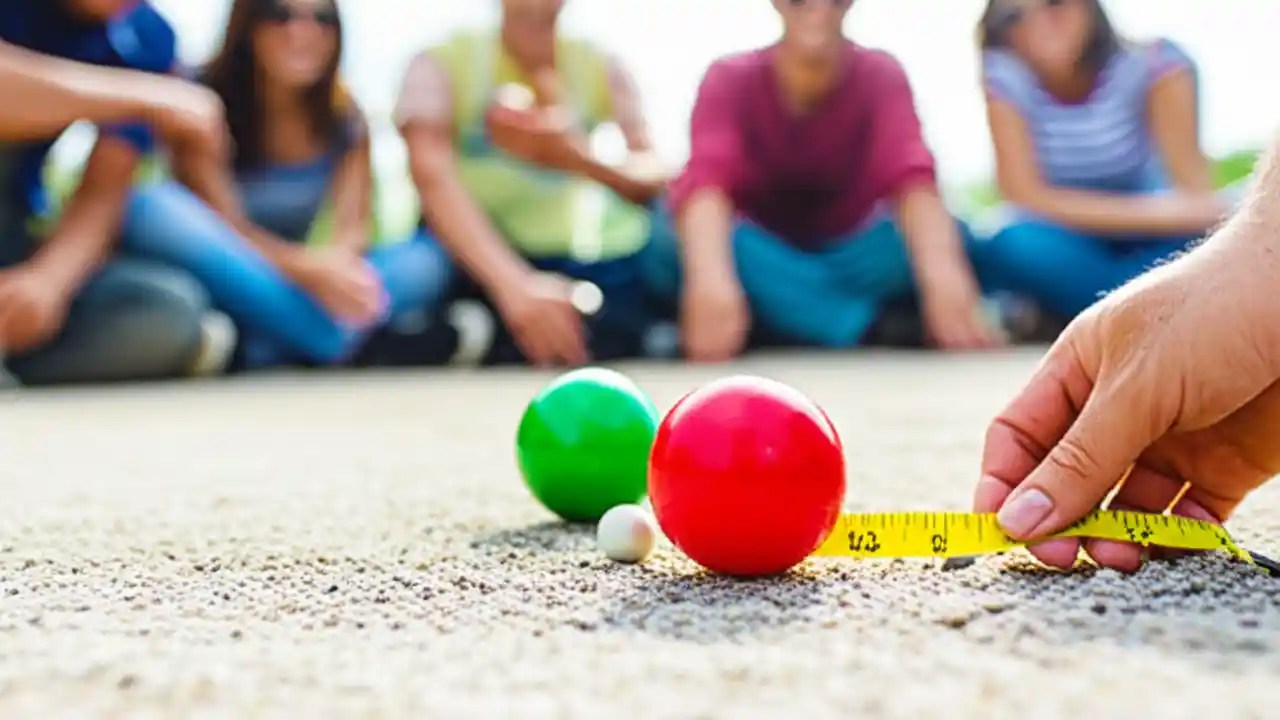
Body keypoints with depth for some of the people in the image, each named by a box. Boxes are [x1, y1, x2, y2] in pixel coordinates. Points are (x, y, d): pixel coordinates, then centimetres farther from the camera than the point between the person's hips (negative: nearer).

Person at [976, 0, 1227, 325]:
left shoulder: (1152, 63, -18)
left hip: (1141, 244, 1)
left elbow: (1194, 186, -22)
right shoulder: (1005, 77, -18)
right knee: (1018, 246, -34)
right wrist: (1162, 213, -33)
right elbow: (1028, 197, -25)